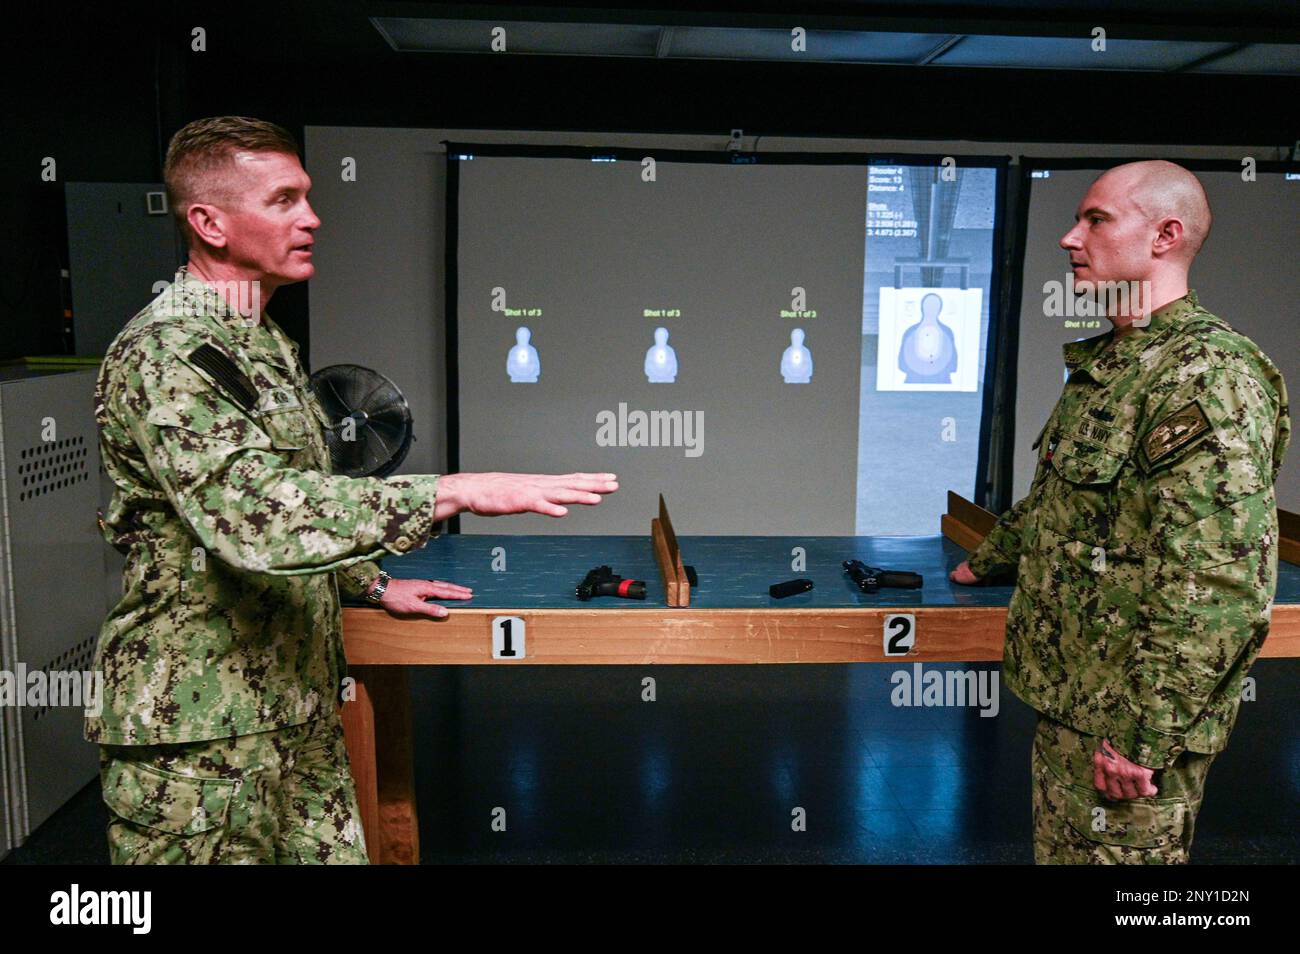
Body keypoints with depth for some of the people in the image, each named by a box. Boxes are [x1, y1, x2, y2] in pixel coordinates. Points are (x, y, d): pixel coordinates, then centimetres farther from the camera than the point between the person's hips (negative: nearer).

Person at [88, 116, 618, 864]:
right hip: (202, 726, -8)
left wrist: (372, 584, 21)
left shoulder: (265, 345, 13)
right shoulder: (165, 356, -19)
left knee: (332, 849, 13)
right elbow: (252, 511, -34)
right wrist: (453, 492, -37)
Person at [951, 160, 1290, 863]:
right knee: (1058, 850, 21)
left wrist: (1145, 732, -24)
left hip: (1130, 724, -9)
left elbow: (1218, 582, -26)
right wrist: (989, 560, 36)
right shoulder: (1108, 362, 12)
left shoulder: (1206, 375, -20)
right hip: (1069, 700, 9)